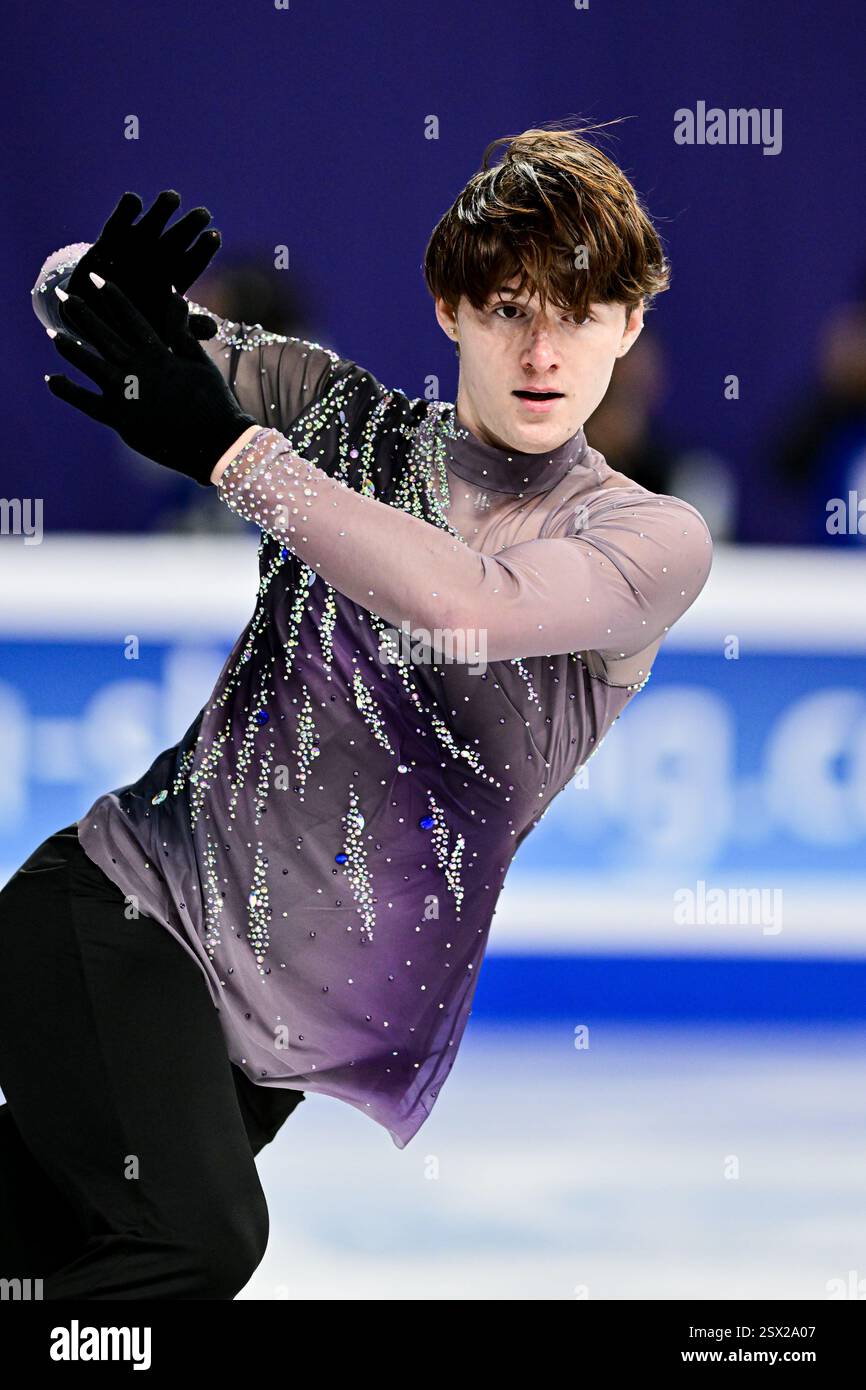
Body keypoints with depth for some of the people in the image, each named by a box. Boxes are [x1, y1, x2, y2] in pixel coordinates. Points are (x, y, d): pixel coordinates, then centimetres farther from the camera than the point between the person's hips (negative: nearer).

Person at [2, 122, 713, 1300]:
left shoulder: (657, 543, -3)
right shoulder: (342, 416, 3)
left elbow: (469, 606, -24)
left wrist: (224, 446, -24)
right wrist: (103, 285, -19)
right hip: (131, 896, -2)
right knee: (197, 1242, -26)